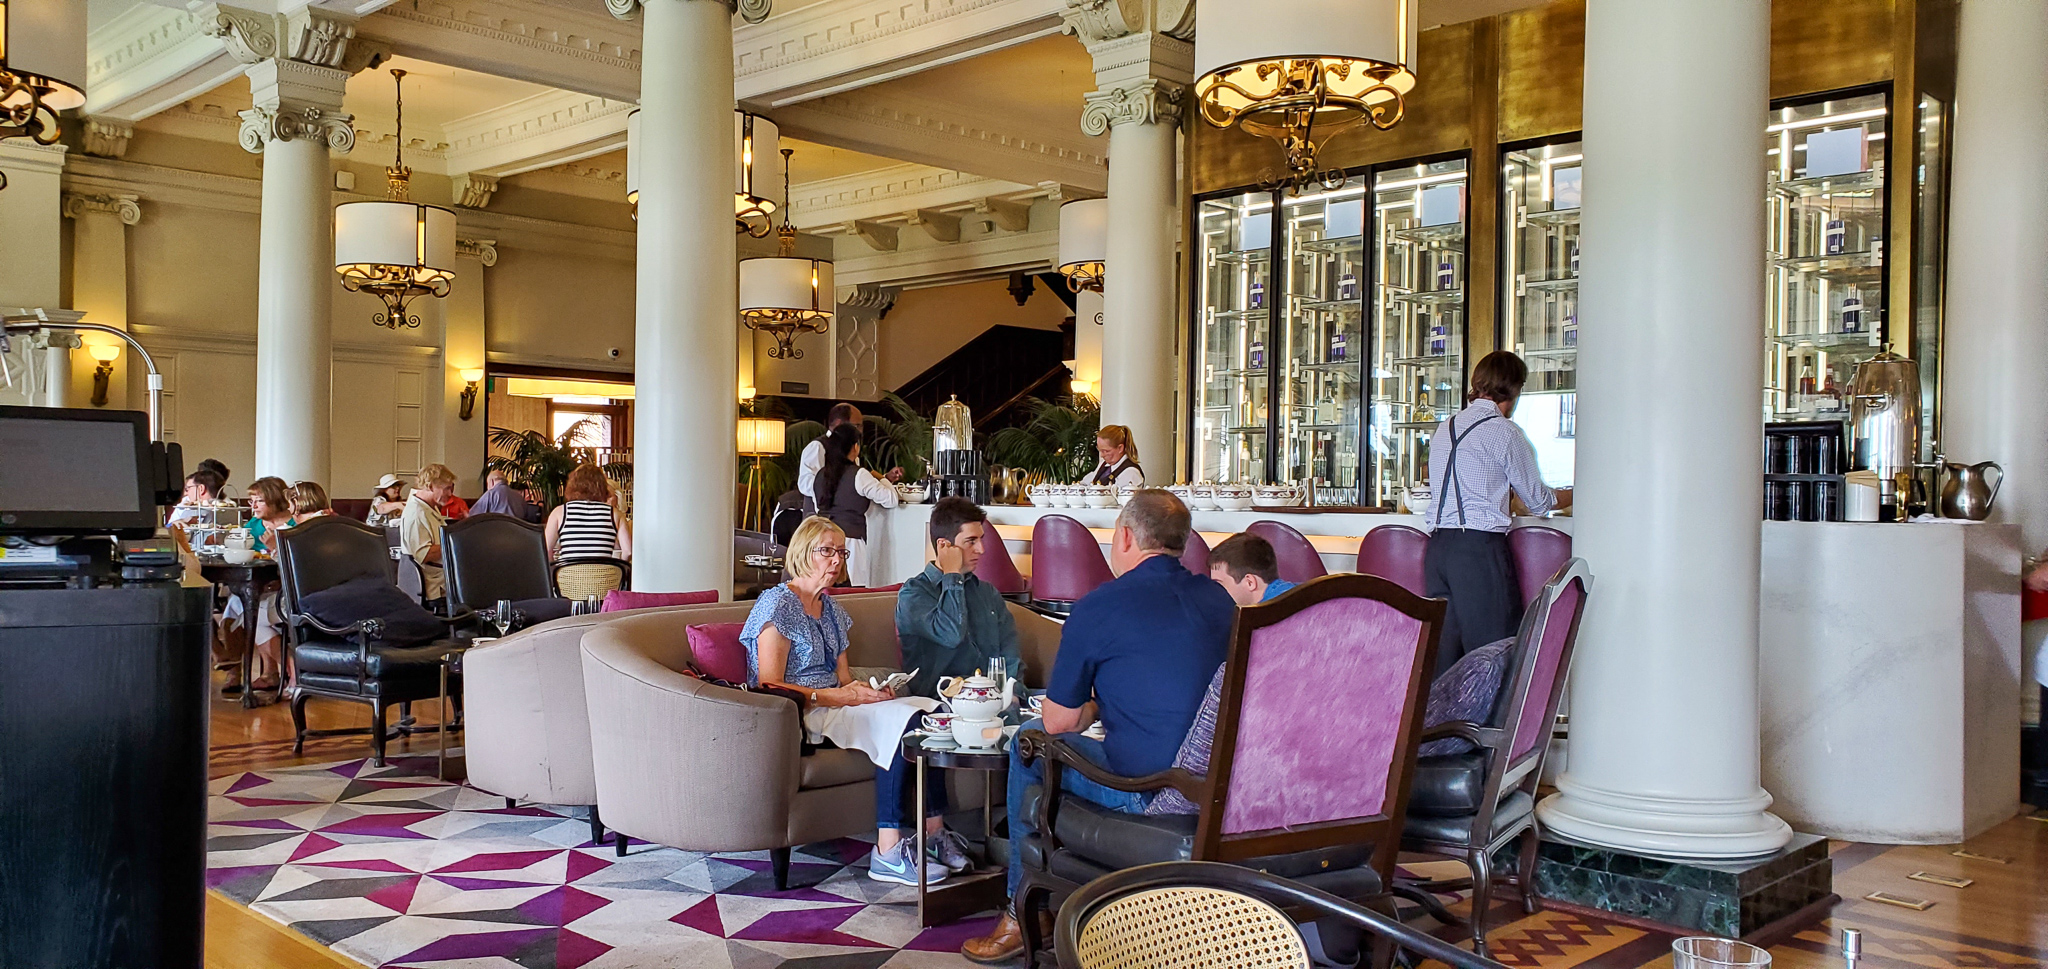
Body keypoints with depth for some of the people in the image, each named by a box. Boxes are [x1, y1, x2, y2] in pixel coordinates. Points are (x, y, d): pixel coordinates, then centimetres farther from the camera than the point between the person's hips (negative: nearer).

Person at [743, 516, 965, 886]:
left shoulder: (830, 608, 19)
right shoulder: (778, 604, -8)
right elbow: (770, 685, -15)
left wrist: (869, 688, -3)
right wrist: (837, 696, -19)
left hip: (832, 704, 8)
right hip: (799, 716, -8)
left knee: (928, 709, -15)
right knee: (901, 720, -29)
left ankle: (934, 833, -14)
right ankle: (887, 853, -30)